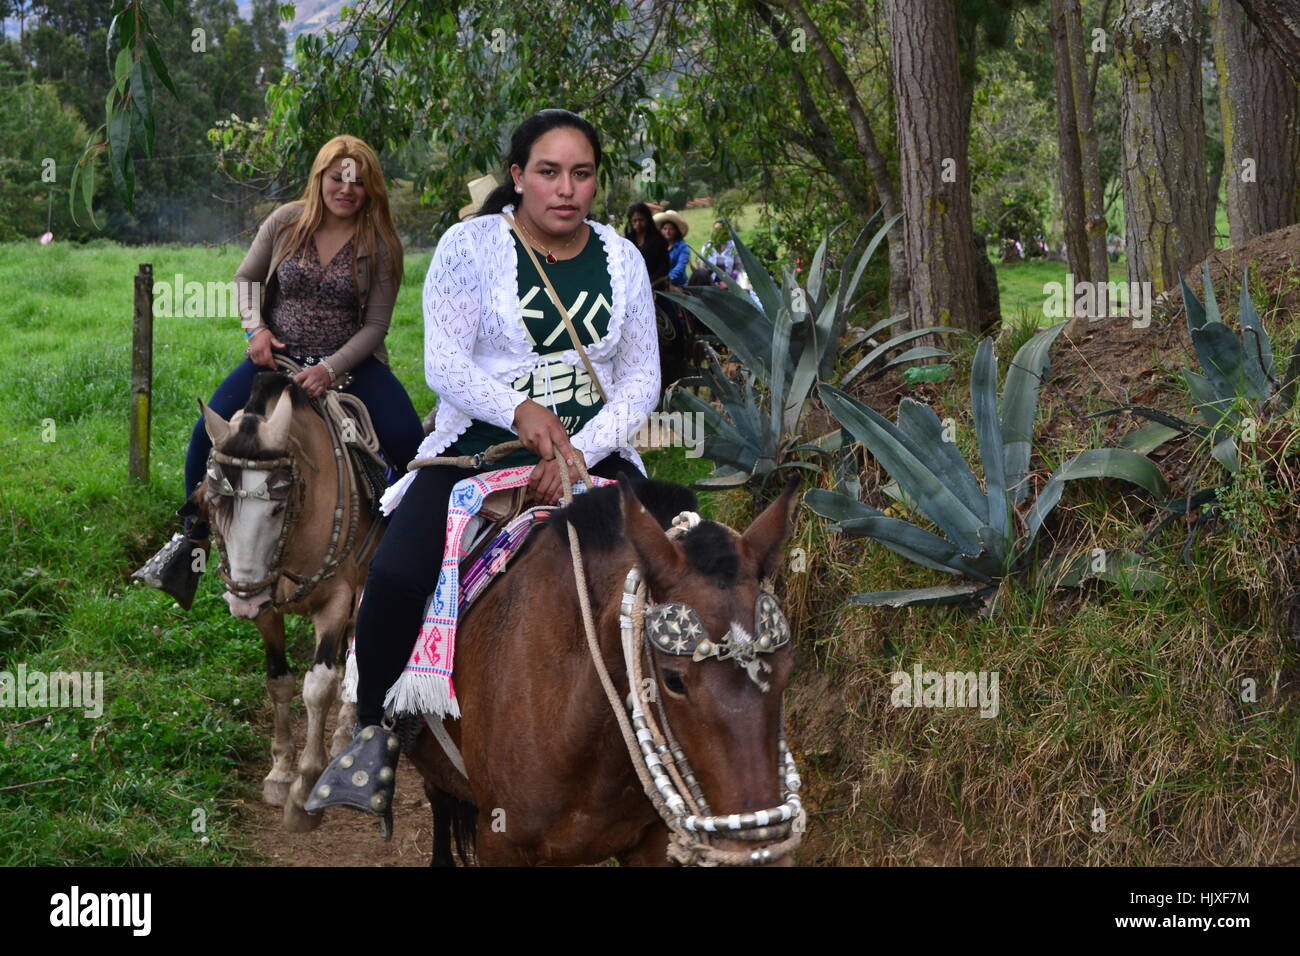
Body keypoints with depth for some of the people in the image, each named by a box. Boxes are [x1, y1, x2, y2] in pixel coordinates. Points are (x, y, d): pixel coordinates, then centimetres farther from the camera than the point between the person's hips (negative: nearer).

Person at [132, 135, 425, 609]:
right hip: (278, 354, 1)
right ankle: (191, 541, 0)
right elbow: (245, 279, 12)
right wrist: (255, 328, -7)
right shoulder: (285, 222, -1)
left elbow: (376, 323, -6)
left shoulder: (380, 244, -6)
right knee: (208, 432, -18)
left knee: (409, 441, -24)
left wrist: (330, 369, -19)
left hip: (350, 359, -1)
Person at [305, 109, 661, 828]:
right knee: (395, 579, -26)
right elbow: (444, 364, -8)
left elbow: (640, 378, 5)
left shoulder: (621, 259, 8)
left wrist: (581, 452, -13)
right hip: (479, 445, -2)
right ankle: (375, 735, -3)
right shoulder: (471, 245, -1)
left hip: (593, 452, 3)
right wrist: (519, 411, -27)